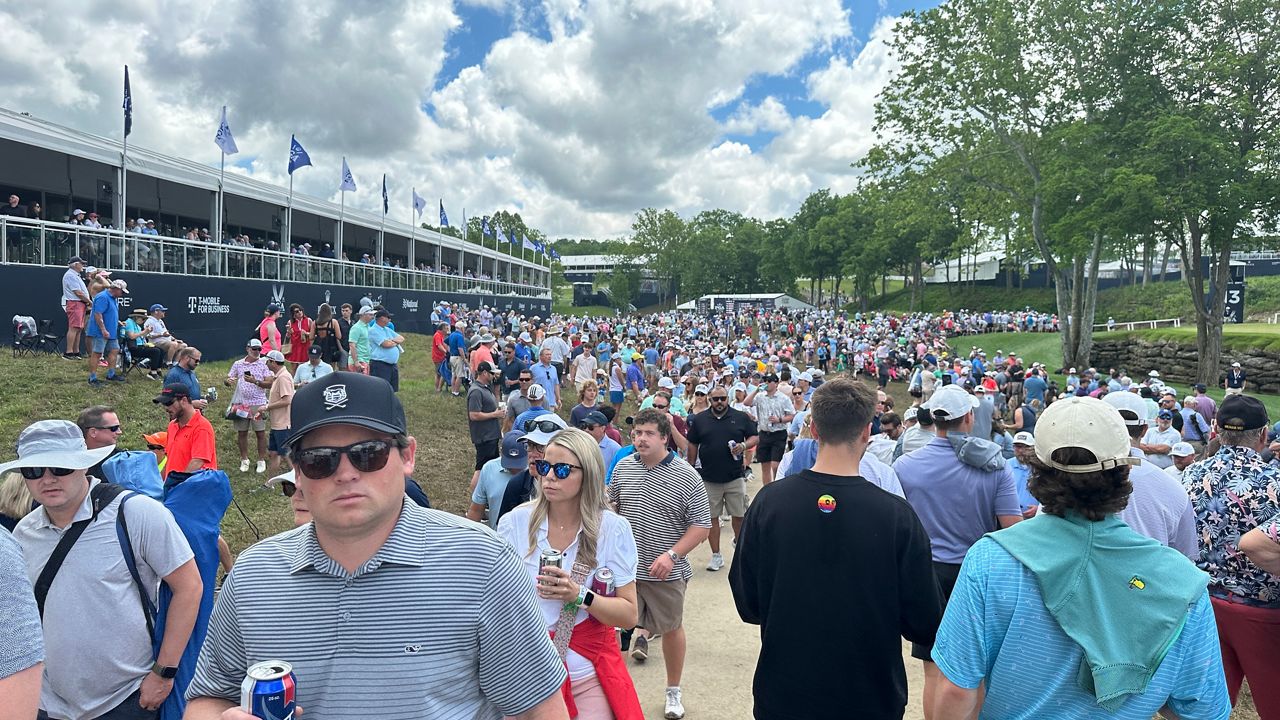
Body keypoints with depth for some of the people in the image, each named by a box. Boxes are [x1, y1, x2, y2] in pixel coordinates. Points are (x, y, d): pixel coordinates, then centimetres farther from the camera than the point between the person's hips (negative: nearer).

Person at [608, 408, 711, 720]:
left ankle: (673, 691, 33)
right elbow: (612, 505, 17)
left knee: (671, 628, 14)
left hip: (665, 572, -2)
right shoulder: (622, 467, 1)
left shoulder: (686, 477, -12)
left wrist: (672, 555, -20)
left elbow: (701, 525, -11)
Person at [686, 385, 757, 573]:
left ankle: (738, 541, 36)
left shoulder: (741, 417, 2)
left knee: (739, 515, 7)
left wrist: (744, 446, -12)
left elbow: (755, 437, 8)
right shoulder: (699, 419, 3)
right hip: (708, 478, 0)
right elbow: (692, 445, 9)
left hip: (735, 476, 0)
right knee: (712, 517, 5)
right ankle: (716, 555, 17)